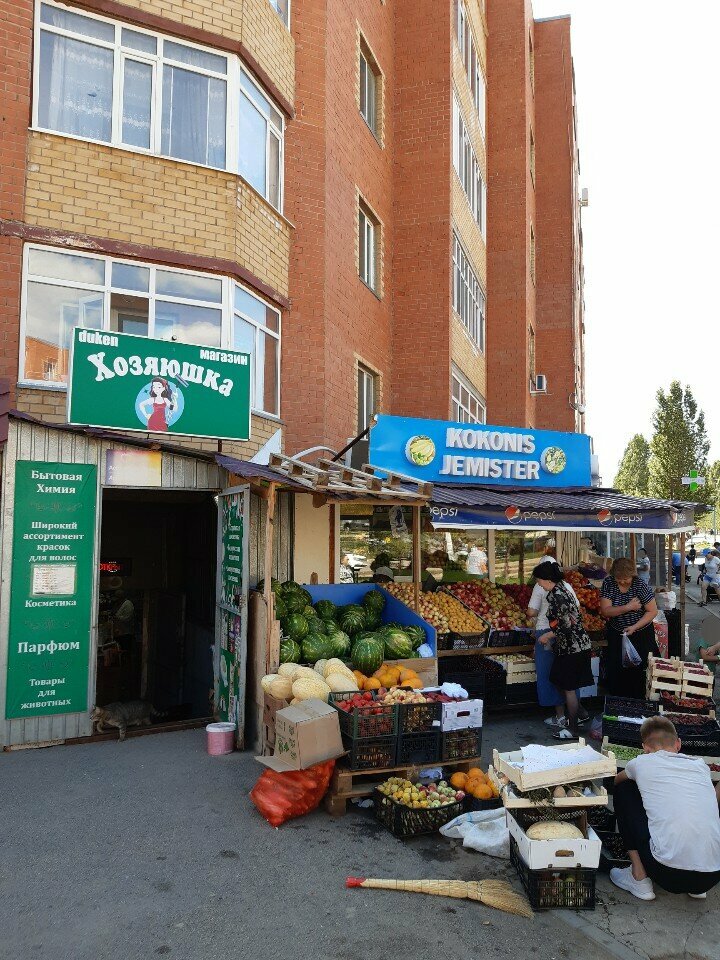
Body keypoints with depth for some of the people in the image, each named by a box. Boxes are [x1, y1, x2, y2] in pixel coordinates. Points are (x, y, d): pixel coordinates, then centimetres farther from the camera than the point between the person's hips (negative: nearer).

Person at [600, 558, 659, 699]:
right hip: (616, 634, 2)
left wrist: (634, 627, -23)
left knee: (639, 670, 1)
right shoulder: (608, 583, -12)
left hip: (641, 635, -2)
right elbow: (605, 611, -15)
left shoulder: (641, 585, -18)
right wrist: (628, 607, -26)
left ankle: (639, 702, 19)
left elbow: (653, 611, -14)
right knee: (615, 671, 4)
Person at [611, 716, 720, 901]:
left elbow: (616, 781, 31)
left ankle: (639, 878, 12)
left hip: (669, 874, -4)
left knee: (624, 790, 15)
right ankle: (697, 887, 18)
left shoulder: (642, 762, 8)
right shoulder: (700, 765, 14)